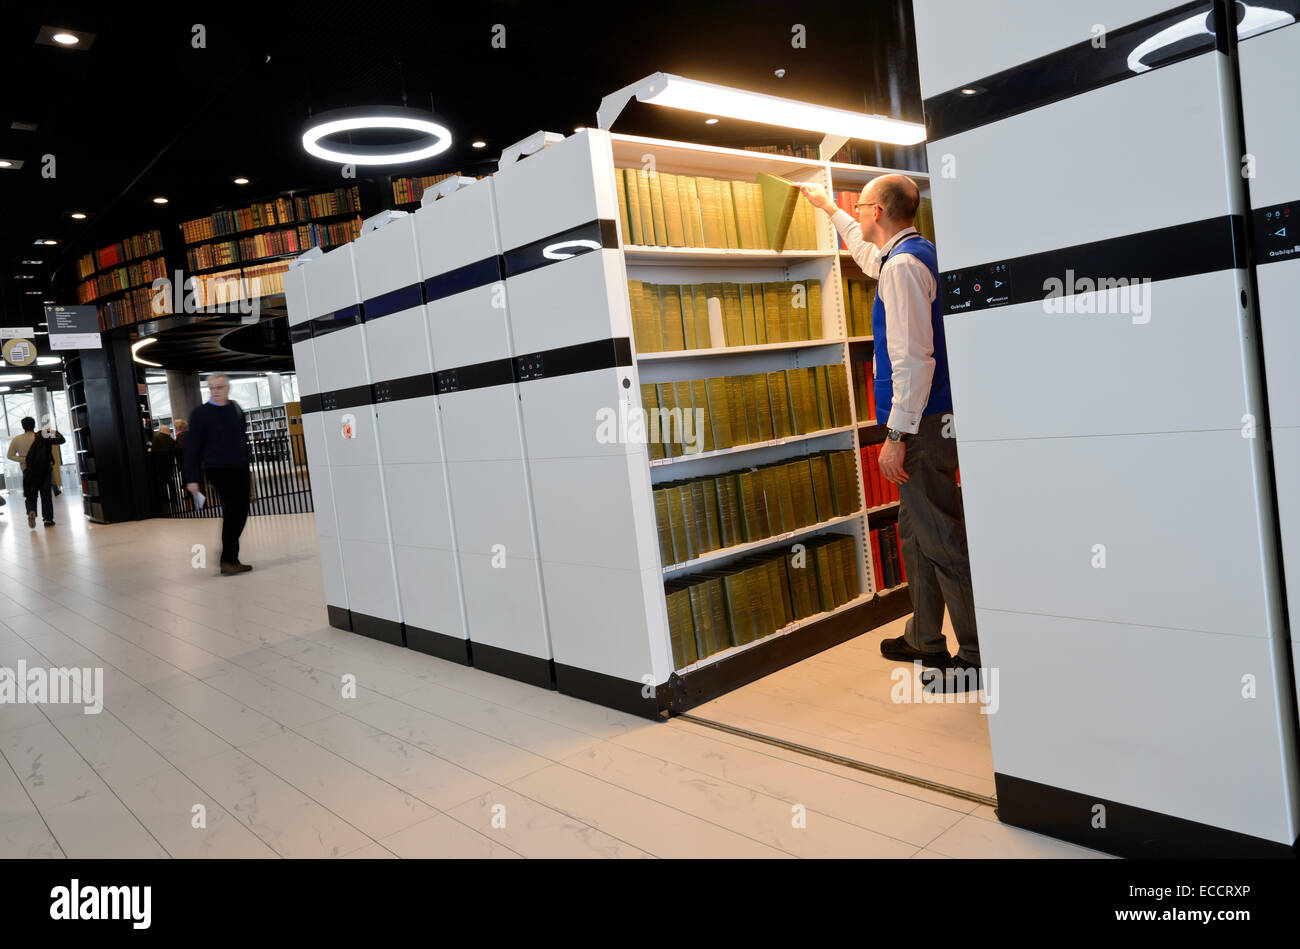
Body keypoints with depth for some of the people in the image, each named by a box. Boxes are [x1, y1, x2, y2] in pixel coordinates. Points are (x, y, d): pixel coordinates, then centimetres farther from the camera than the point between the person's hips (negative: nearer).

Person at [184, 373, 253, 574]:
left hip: (239, 468, 6)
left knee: (240, 512, 8)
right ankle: (229, 560, -6)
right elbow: (192, 448, -4)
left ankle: (229, 557, 21)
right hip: (218, 469, -6)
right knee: (232, 511, -12)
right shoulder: (200, 414, -3)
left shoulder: (236, 409, 12)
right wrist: (191, 478, -8)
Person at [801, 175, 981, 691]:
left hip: (921, 425, -11)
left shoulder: (904, 265, -16)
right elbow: (868, 253, 40)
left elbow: (913, 358, -23)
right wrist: (829, 209, 51)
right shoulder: (911, 254, 15)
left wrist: (896, 435, -22)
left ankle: (979, 656, 5)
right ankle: (925, 640, 31)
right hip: (927, 421, 11)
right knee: (916, 532, 18)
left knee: (942, 540, -5)